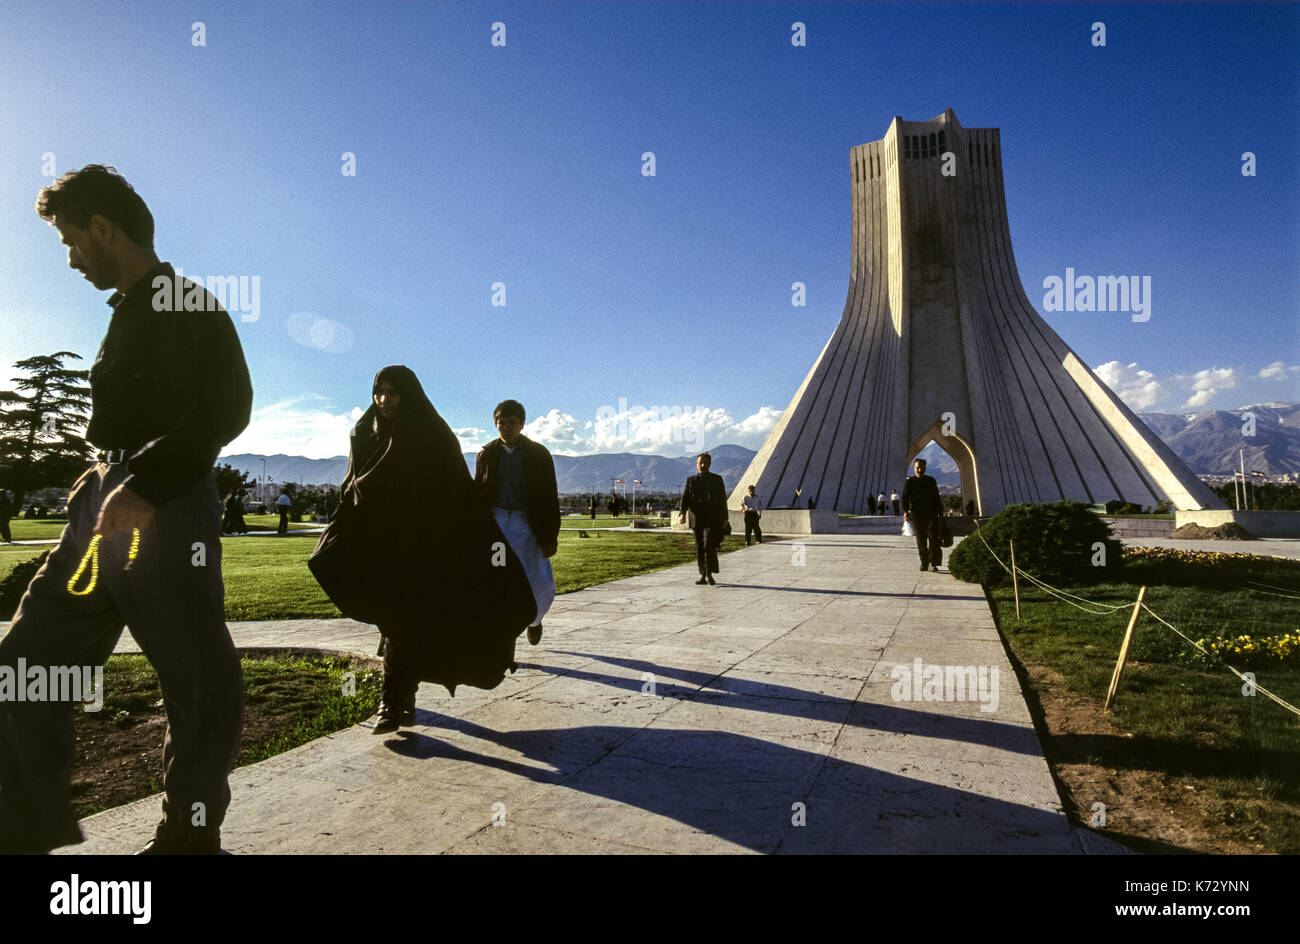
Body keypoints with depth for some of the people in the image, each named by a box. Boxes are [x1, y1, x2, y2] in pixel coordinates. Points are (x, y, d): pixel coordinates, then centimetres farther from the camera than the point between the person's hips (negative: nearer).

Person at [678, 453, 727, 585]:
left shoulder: (717, 479, 9)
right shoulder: (691, 480, 11)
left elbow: (722, 499, 9)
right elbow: (685, 498, 1)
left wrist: (724, 518, 6)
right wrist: (683, 512, -17)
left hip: (712, 519, -2)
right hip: (697, 520, 2)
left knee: (709, 545, -17)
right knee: (699, 549, 6)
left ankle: (709, 574, -9)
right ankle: (703, 575, 15)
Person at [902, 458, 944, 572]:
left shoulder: (931, 481, 12)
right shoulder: (909, 482, 5)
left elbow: (937, 498, 16)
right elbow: (905, 499, -1)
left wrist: (940, 513, 11)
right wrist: (905, 512, -17)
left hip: (931, 513, 1)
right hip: (917, 514, -1)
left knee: (933, 538, -10)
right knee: (921, 541, 3)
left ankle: (933, 564, -11)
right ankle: (924, 563, 12)